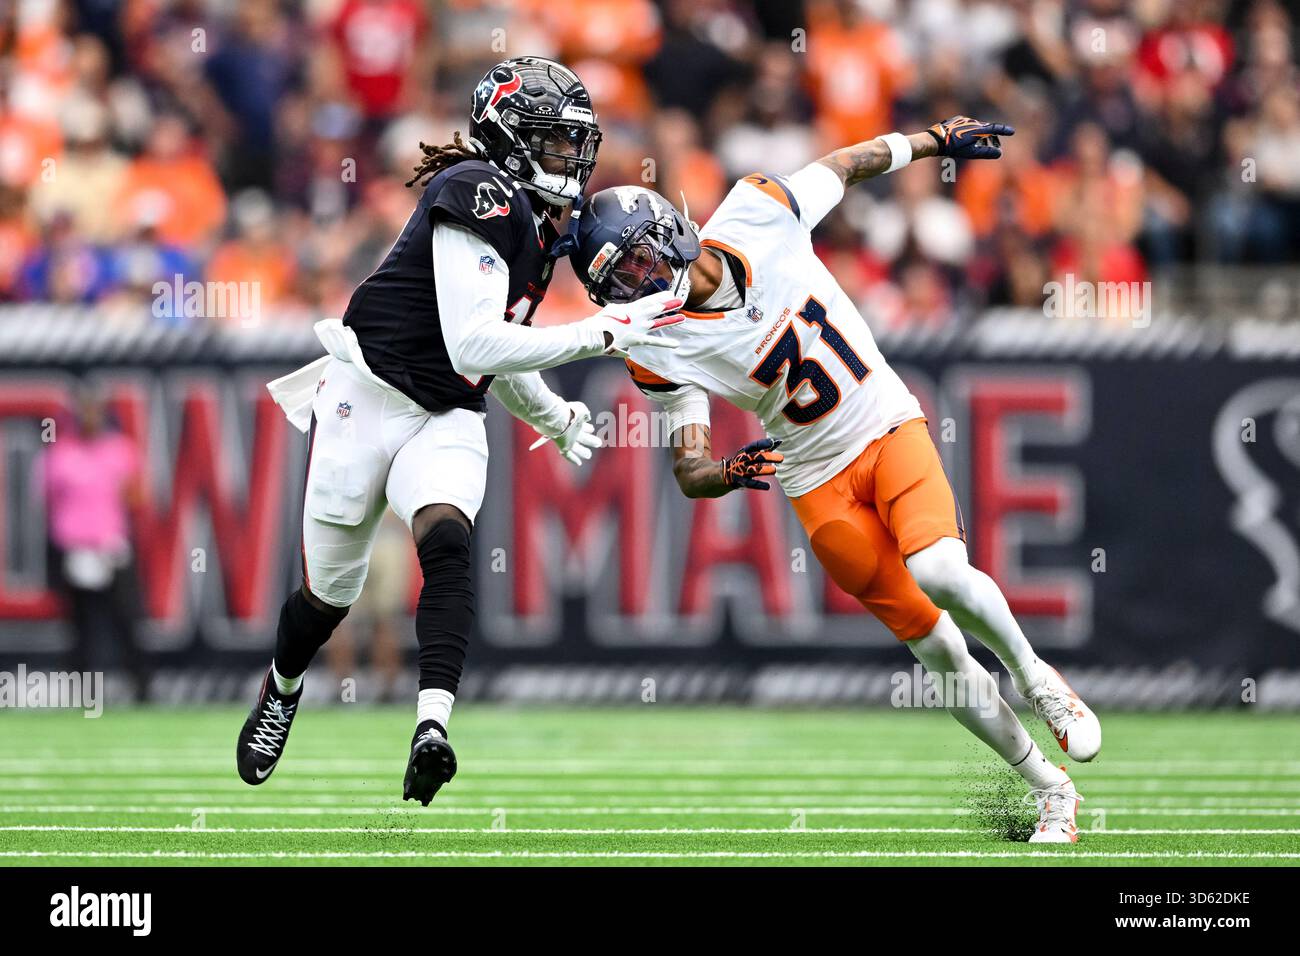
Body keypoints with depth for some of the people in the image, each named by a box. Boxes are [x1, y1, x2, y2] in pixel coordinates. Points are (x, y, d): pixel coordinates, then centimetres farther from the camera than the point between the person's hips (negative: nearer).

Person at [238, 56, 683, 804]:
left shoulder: (533, 225, 10)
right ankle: (281, 692, 41)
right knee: (330, 590, 9)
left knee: (448, 546, -25)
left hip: (449, 422, 6)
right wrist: (601, 334, -25)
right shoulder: (480, 197, -18)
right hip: (368, 398, -6)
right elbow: (473, 347, -26)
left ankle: (433, 728, -42)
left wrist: (559, 419, 28)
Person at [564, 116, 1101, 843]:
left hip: (888, 425, 0)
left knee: (937, 571, -28)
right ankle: (1052, 791, 14)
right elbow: (687, 471, -15)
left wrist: (939, 140, 16)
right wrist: (727, 474, -37)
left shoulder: (755, 216, -12)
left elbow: (848, 164, 6)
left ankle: (1033, 673, 2)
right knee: (934, 645, -2)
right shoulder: (665, 352, -13)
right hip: (819, 480, 0)